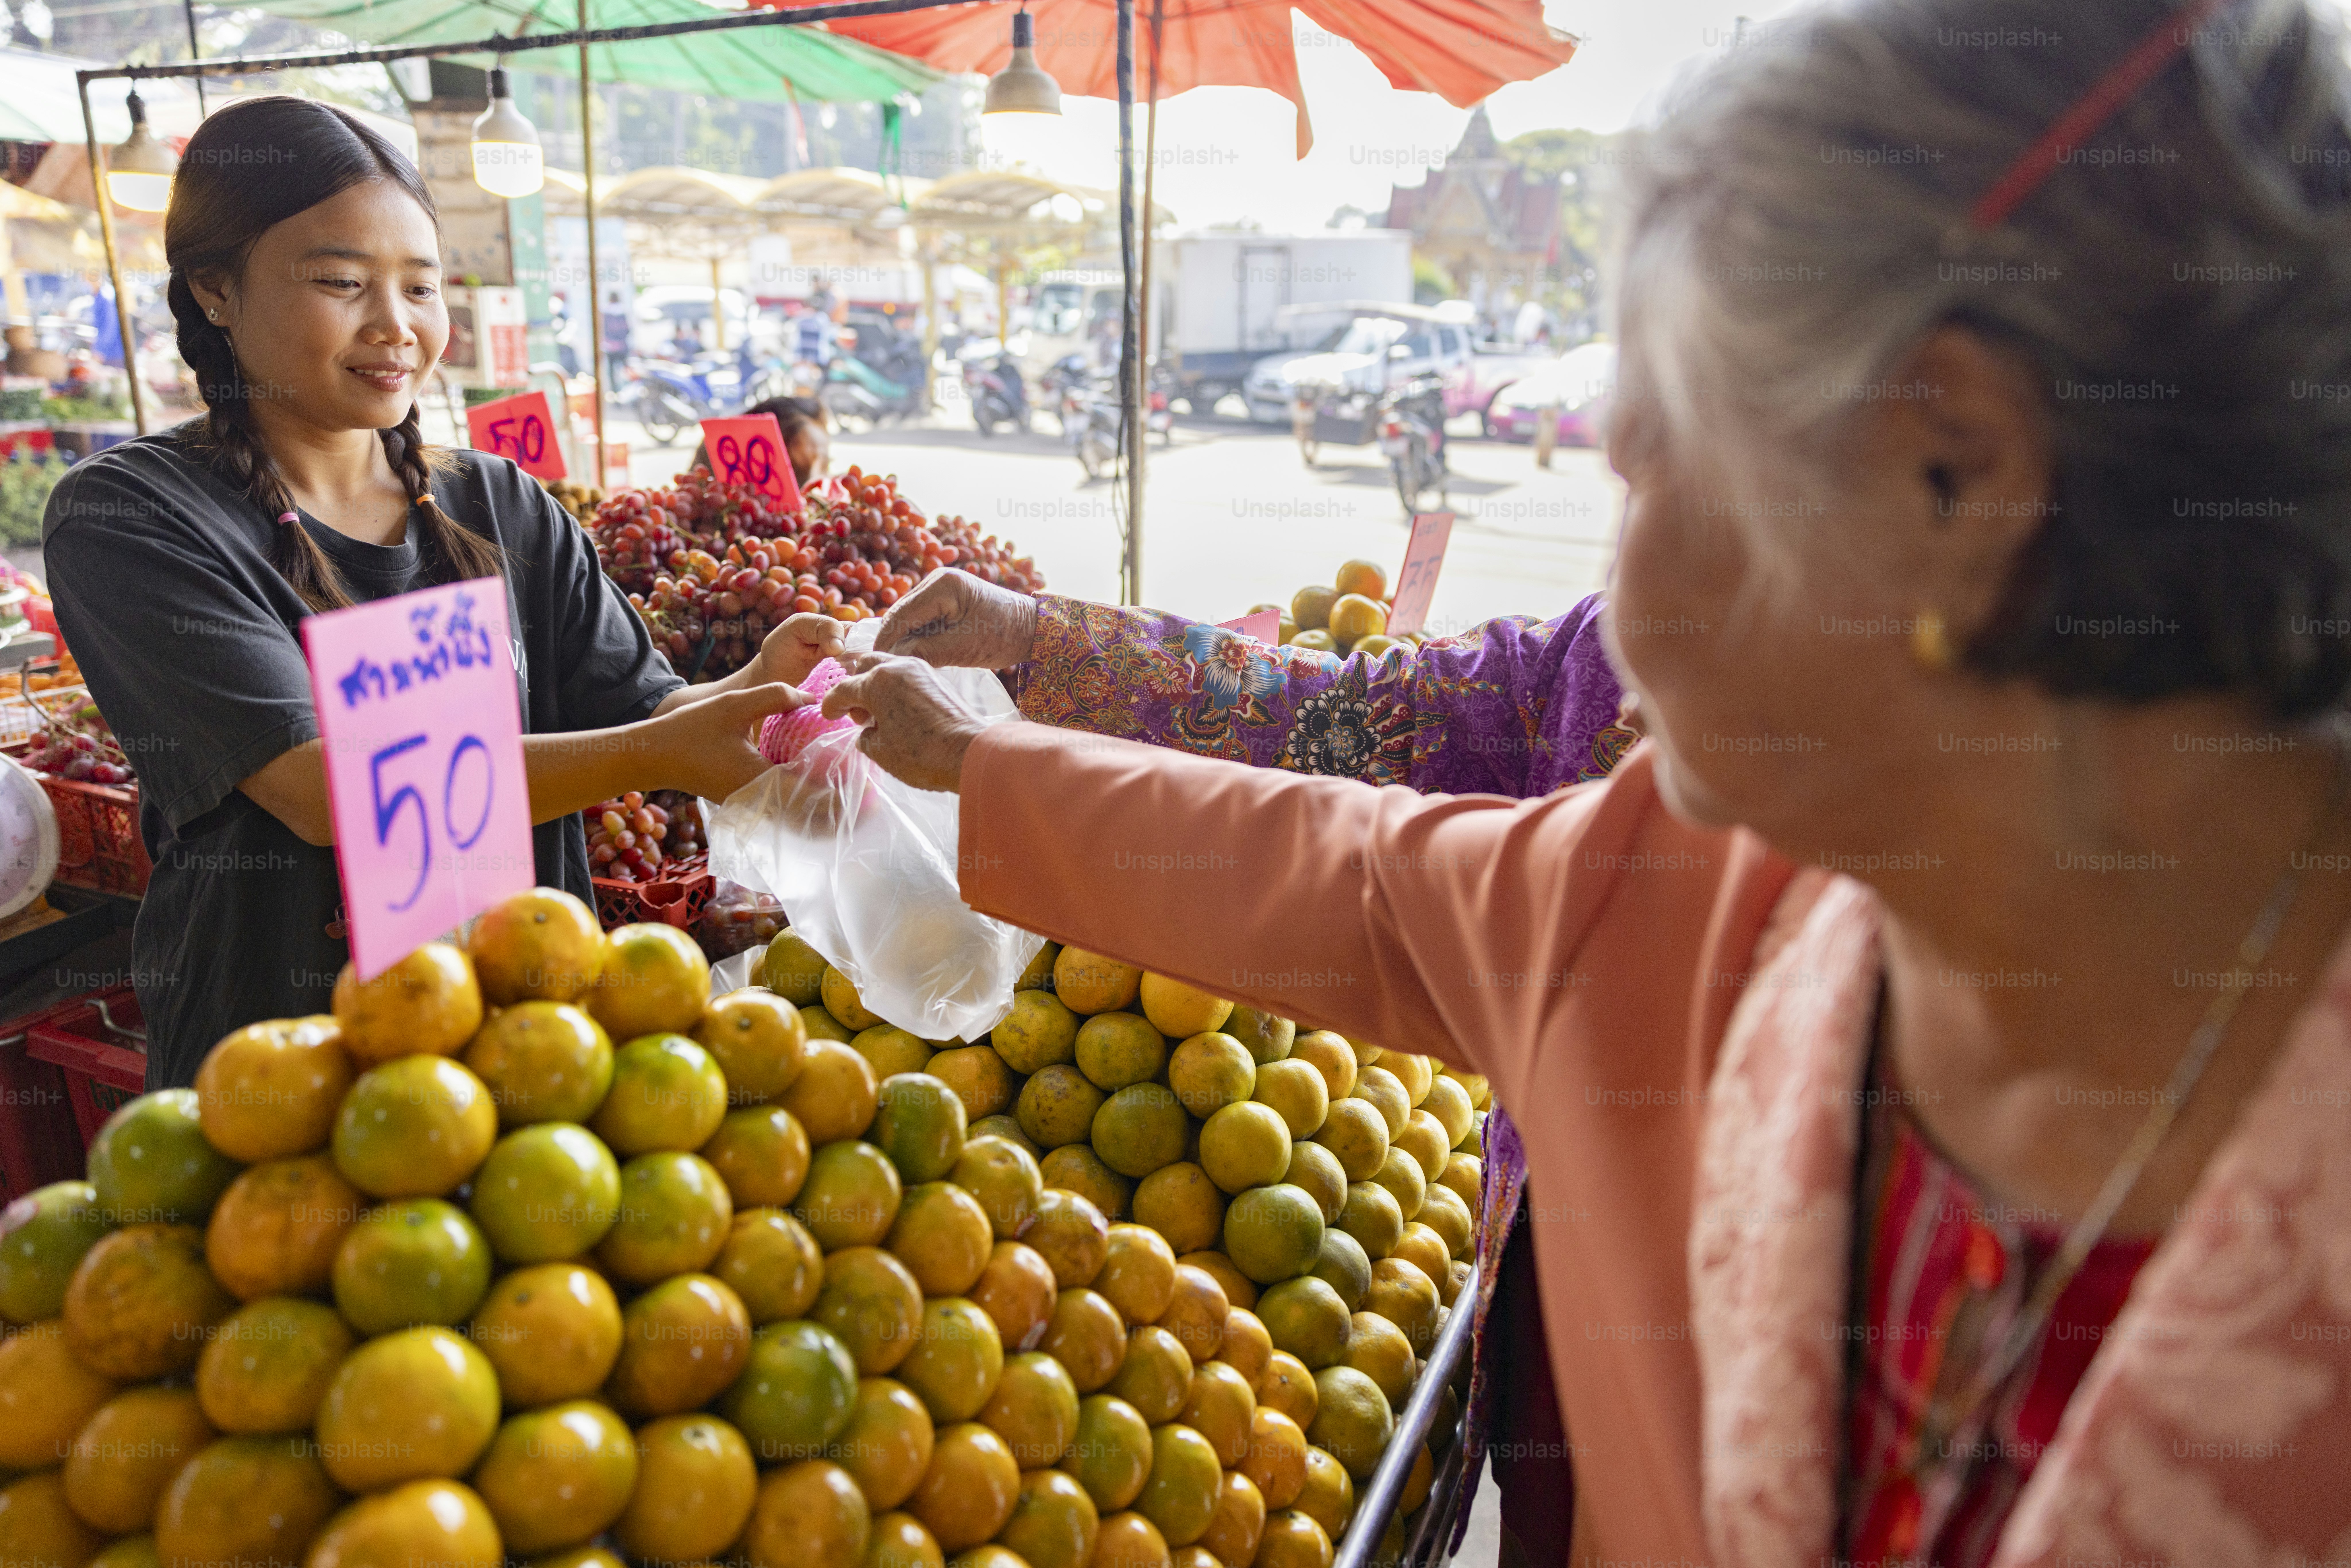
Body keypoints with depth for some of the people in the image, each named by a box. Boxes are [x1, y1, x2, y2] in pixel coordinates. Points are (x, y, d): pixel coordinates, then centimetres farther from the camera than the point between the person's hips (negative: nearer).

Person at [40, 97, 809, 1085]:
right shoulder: (125, 516, -5)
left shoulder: (503, 511, 9)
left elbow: (643, 706, 2)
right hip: (265, 1068, -2)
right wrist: (656, 755, -26)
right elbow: (321, 789, -17)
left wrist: (761, 690, -21)